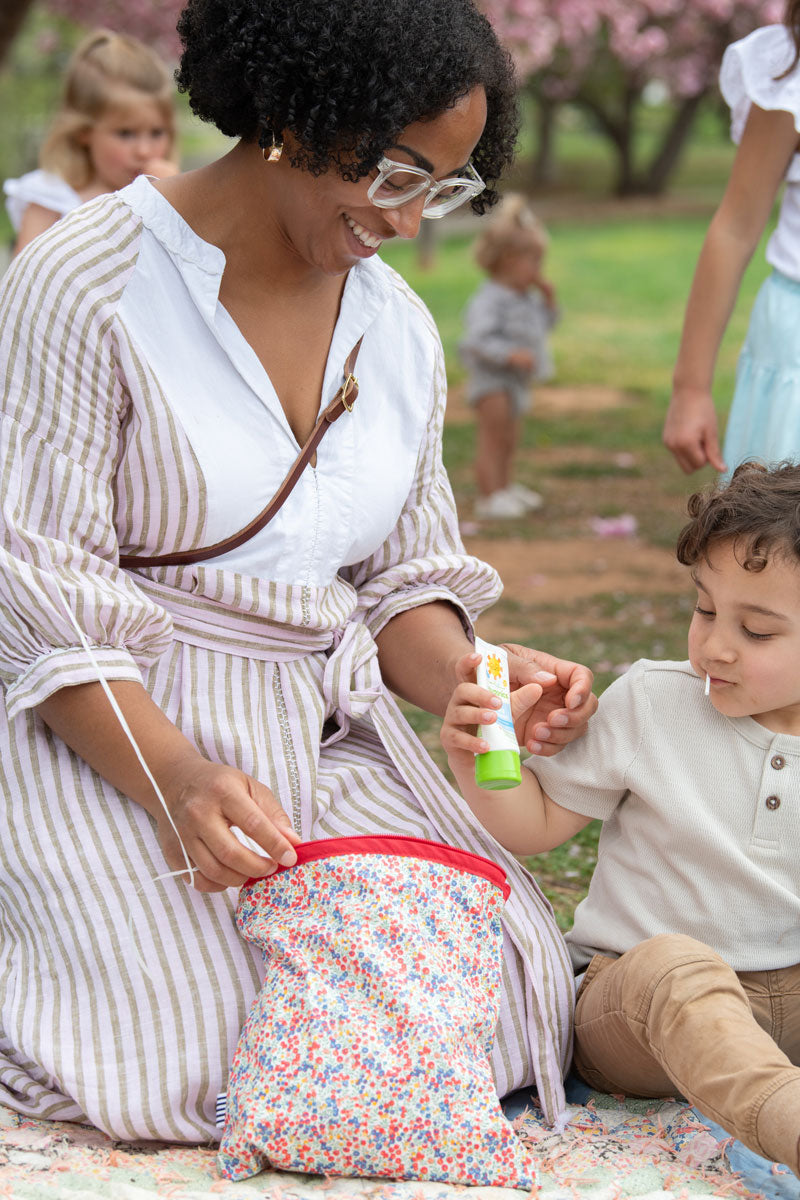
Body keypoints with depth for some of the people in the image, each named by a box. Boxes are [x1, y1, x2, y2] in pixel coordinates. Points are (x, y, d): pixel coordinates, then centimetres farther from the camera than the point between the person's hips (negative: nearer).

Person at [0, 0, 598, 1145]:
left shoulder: (398, 327, 10)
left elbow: (400, 579, 14)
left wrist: (471, 677, -10)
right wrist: (177, 781, -30)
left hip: (330, 736, 6)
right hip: (114, 741, -6)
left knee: (504, 1002, -12)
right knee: (196, 1062, -23)